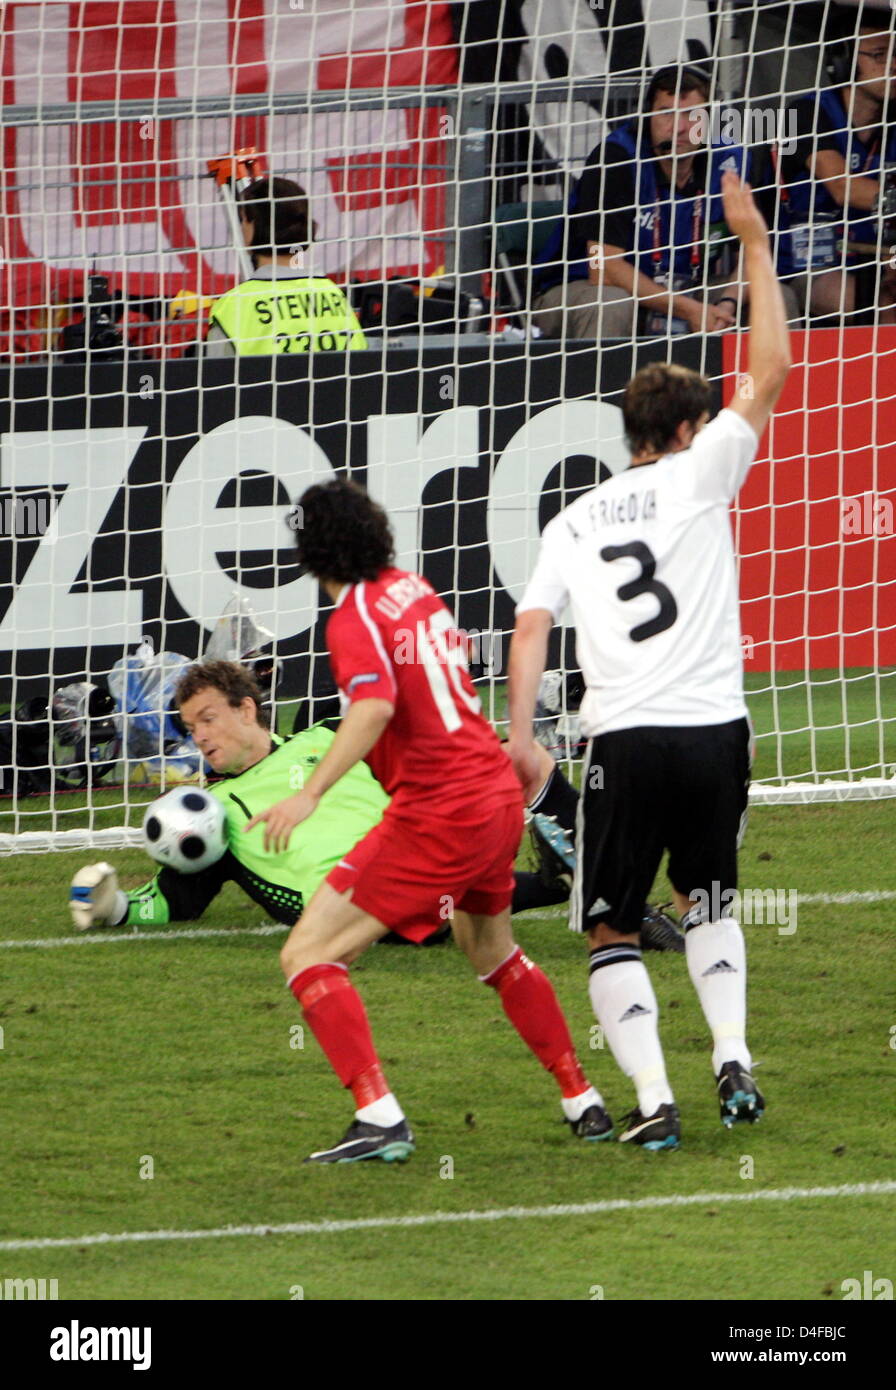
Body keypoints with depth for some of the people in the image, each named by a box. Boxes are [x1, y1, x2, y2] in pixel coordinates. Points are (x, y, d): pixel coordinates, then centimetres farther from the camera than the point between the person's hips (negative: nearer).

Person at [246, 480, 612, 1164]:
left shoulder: (355, 616, -12)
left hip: (438, 813, -9)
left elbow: (376, 705, -30)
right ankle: (584, 1101, 39)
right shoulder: (415, 590, 11)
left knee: (307, 956, -8)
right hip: (499, 795, 9)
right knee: (493, 954, 33)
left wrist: (311, 793, -38)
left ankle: (380, 1119, -20)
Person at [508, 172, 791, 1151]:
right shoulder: (698, 476, 5)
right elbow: (770, 371, 5)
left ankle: (652, 1099, -8)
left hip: (625, 739, 0)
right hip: (714, 730, 0)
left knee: (612, 931, 8)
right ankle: (732, 1060, 5)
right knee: (708, 901, 23)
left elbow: (531, 627, 1)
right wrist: (753, 242, 10)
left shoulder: (574, 523, 13)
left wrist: (519, 735, -3)